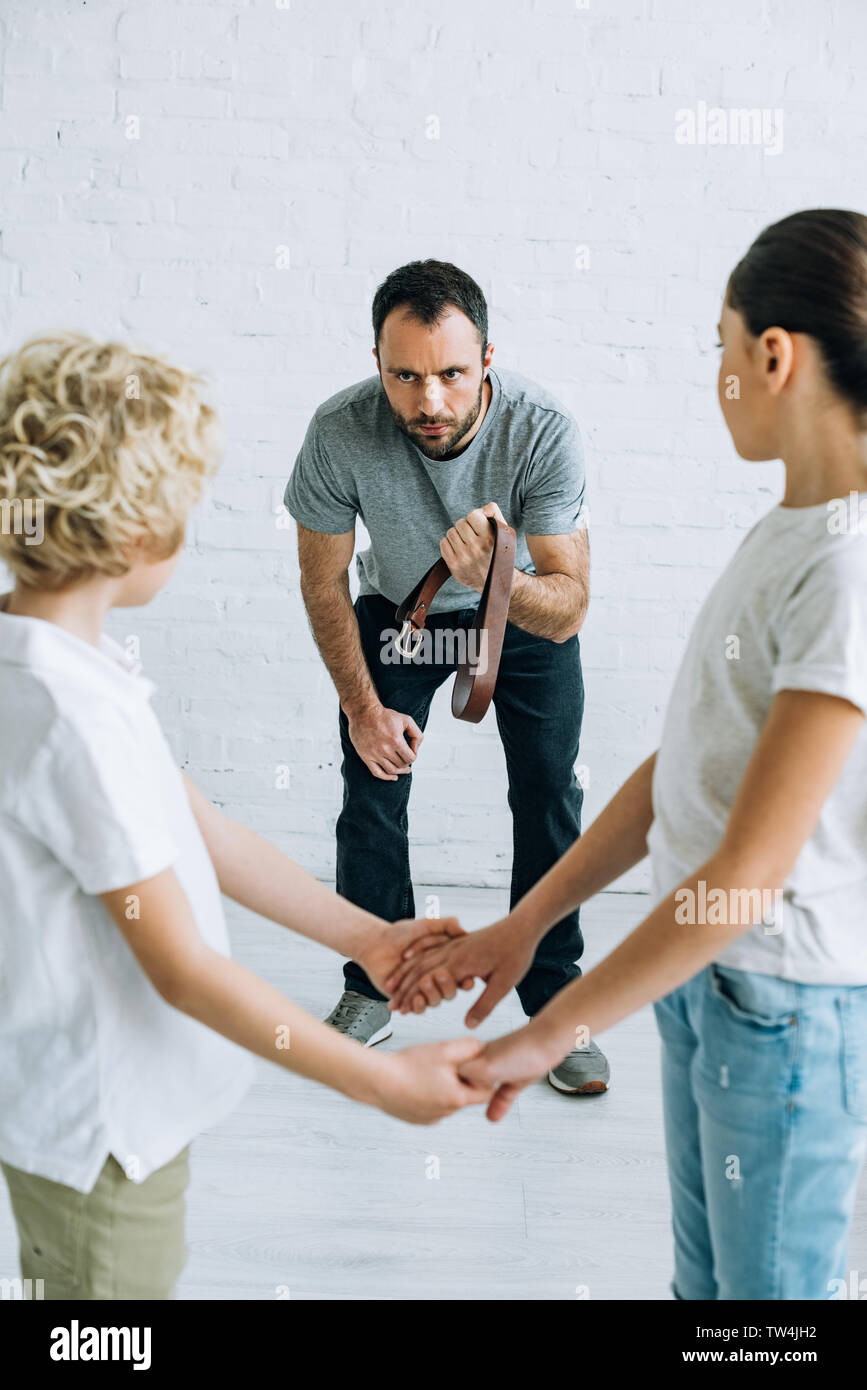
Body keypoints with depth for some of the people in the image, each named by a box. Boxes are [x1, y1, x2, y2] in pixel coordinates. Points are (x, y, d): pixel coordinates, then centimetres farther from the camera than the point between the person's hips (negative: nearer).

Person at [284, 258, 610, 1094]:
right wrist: (362, 705, -11)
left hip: (525, 609, -1)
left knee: (548, 796, -6)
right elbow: (322, 584, -14)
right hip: (397, 607, 1)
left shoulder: (544, 430, -35)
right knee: (370, 794, -2)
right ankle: (371, 990, 19)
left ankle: (553, 1004, 11)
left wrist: (498, 579, -56)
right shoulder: (341, 431, -31)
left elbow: (567, 610, -35)